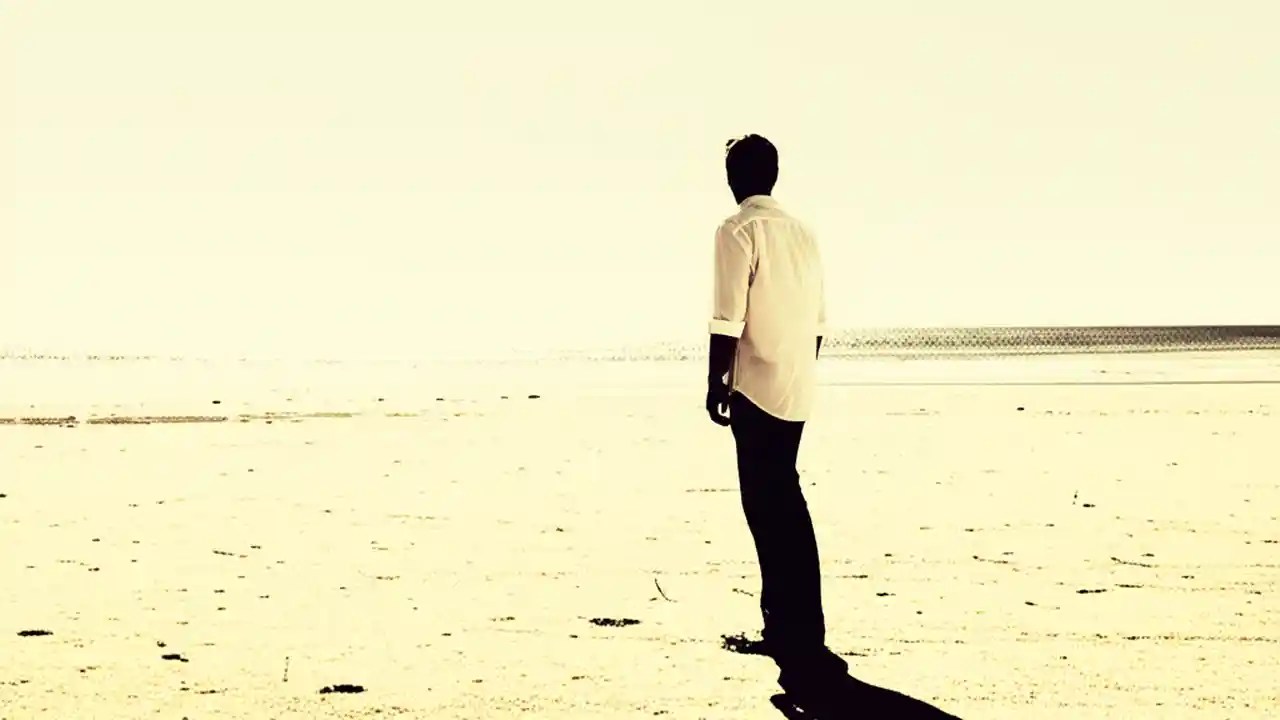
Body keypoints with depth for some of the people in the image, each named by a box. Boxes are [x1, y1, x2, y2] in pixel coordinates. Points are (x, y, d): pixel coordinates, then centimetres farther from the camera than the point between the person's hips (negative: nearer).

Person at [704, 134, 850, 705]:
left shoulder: (738, 231, -10)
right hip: (797, 387, 8)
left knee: (772, 509, -5)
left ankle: (805, 648, -6)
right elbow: (817, 321, 15)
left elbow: (728, 320, -15)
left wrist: (716, 383, -6)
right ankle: (786, 626, 25)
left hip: (757, 387, -8)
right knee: (778, 502, 17)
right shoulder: (801, 232, 12)